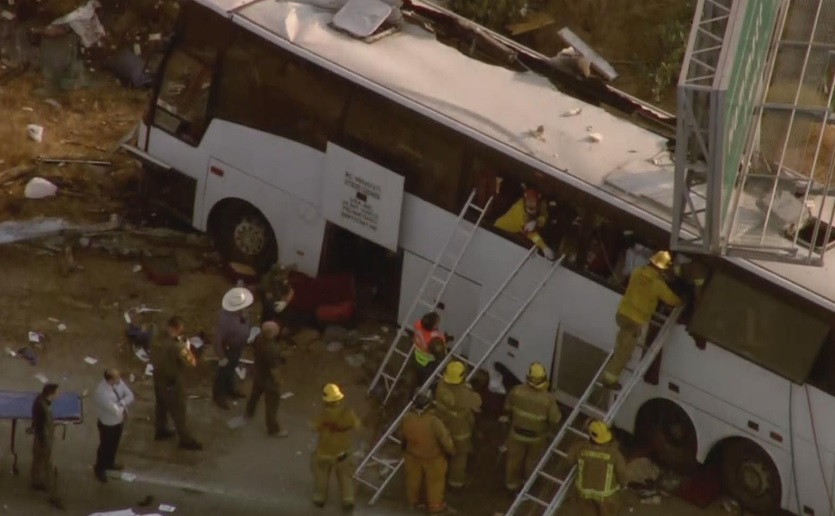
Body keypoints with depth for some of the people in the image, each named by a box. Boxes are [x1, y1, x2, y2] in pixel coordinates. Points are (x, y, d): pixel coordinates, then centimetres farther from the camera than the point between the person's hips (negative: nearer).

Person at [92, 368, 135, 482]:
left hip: (119, 420, 7)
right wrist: (123, 405, -16)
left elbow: (130, 396, -9)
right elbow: (116, 410, -37)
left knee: (114, 444, 29)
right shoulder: (101, 392, -41)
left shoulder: (118, 383, -17)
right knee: (105, 446, 17)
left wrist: (121, 403, -26)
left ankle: (109, 463, 55)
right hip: (108, 424, -7)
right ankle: (99, 469, 42)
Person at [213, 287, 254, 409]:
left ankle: (230, 389, 55)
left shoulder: (238, 311, -19)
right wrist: (221, 357, -21)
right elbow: (217, 340, -31)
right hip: (228, 349, -7)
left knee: (231, 369, 31)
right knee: (224, 371, 18)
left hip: (238, 346, 7)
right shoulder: (225, 320, -43)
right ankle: (218, 396, 42)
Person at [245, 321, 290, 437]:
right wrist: (277, 381, -12)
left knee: (255, 393, 35)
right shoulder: (272, 349, -41)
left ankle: (249, 413, 61)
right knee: (272, 404, 13)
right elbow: (273, 369, -31)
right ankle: (273, 429, 32)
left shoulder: (259, 338, -16)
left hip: (257, 373, 8)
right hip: (268, 378, -8)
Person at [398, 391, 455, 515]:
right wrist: (451, 450, -3)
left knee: (414, 479, 29)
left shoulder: (407, 418, -25)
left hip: (413, 455, 3)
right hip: (433, 458, -3)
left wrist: (405, 445, 18)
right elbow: (446, 440, -26)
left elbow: (400, 435, -5)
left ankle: (413, 501, 53)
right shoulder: (434, 422, -38)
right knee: (434, 482, 23)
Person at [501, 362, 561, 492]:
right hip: (537, 436, -1)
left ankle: (512, 482, 45)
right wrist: (551, 430, 5)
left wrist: (510, 418, 19)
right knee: (533, 459, 27)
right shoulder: (548, 398, -32)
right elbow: (555, 419, -19)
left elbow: (508, 407, -5)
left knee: (514, 458, 25)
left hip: (517, 432, 1)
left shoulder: (517, 391, -25)